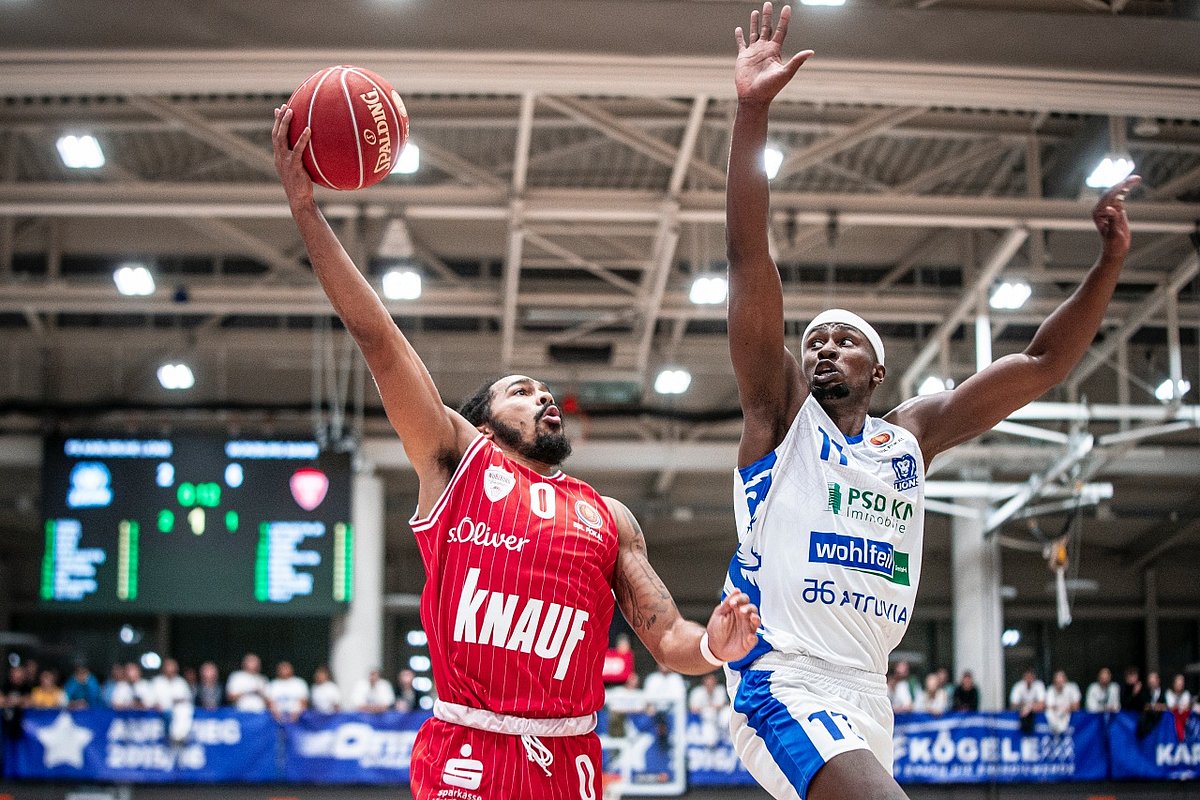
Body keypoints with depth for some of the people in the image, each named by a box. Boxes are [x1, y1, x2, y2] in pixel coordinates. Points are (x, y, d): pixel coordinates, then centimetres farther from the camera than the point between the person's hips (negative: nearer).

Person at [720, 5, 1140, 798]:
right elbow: (749, 258, -6)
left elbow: (1041, 365, 16)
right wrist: (753, 111, -13)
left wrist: (1112, 260, 6)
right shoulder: (782, 412, 4)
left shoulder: (911, 433, 15)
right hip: (784, 682, -6)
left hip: (866, 696, 6)